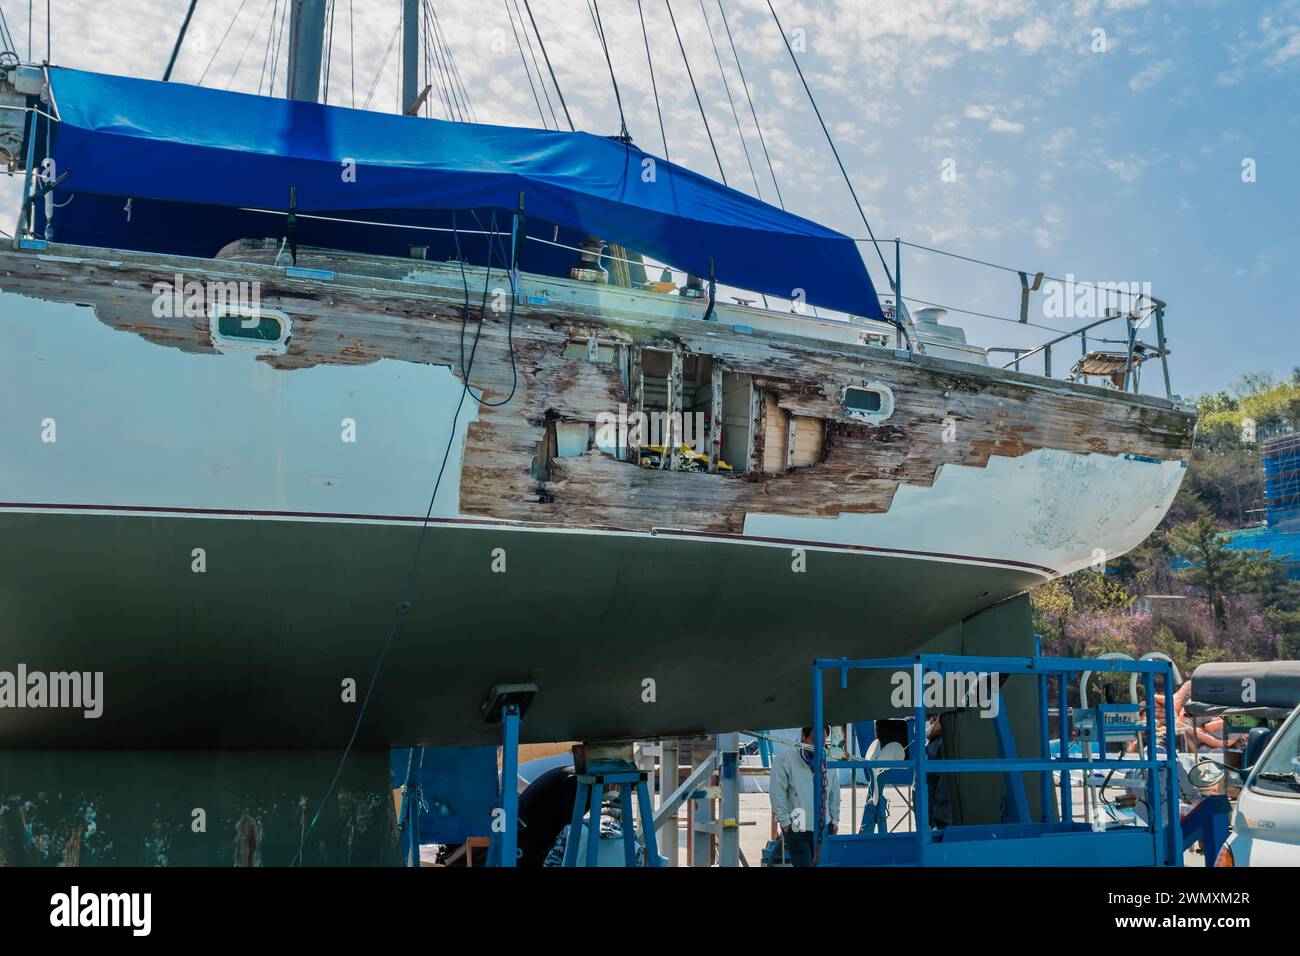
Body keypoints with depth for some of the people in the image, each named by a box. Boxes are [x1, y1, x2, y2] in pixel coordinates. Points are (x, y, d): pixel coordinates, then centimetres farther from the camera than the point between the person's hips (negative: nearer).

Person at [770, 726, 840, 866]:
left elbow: (834, 792, 11)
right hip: (796, 830, -4)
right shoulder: (785, 757, -13)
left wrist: (835, 820, 14)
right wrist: (785, 821, -7)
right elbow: (778, 793, -9)